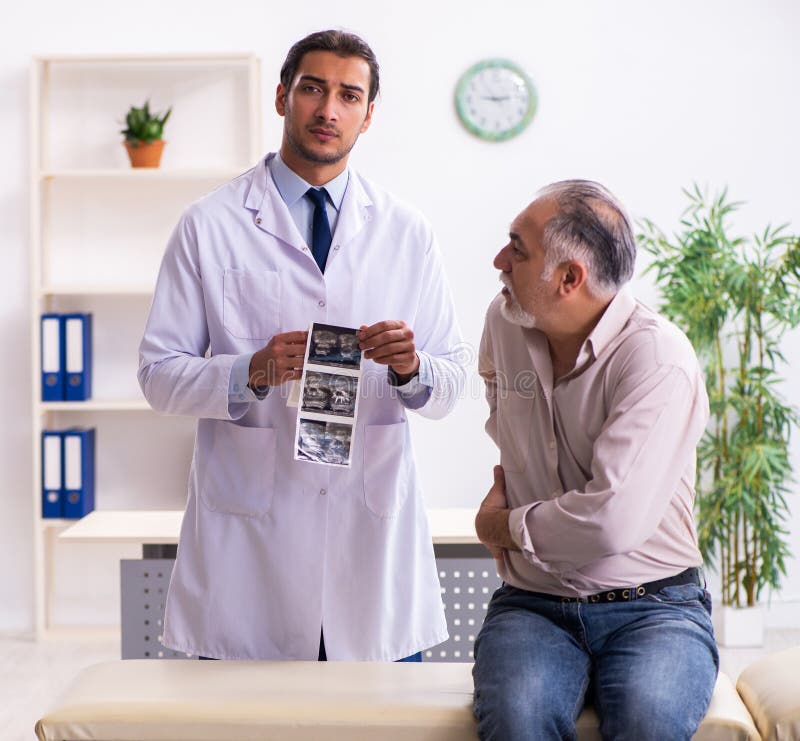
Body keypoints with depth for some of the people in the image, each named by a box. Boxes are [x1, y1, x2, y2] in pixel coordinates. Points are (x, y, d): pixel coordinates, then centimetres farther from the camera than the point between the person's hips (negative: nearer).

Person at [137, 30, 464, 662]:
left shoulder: (408, 233, 9)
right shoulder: (210, 226, 1)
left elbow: (451, 384, 8)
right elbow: (159, 374, -1)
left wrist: (411, 366, -15)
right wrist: (254, 371, -18)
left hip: (375, 531, 2)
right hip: (249, 535, -2)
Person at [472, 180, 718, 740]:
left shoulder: (659, 358, -15)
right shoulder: (504, 322, 7)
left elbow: (613, 522, -24)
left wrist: (505, 525, -8)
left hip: (653, 606, -3)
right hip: (531, 604, 4)